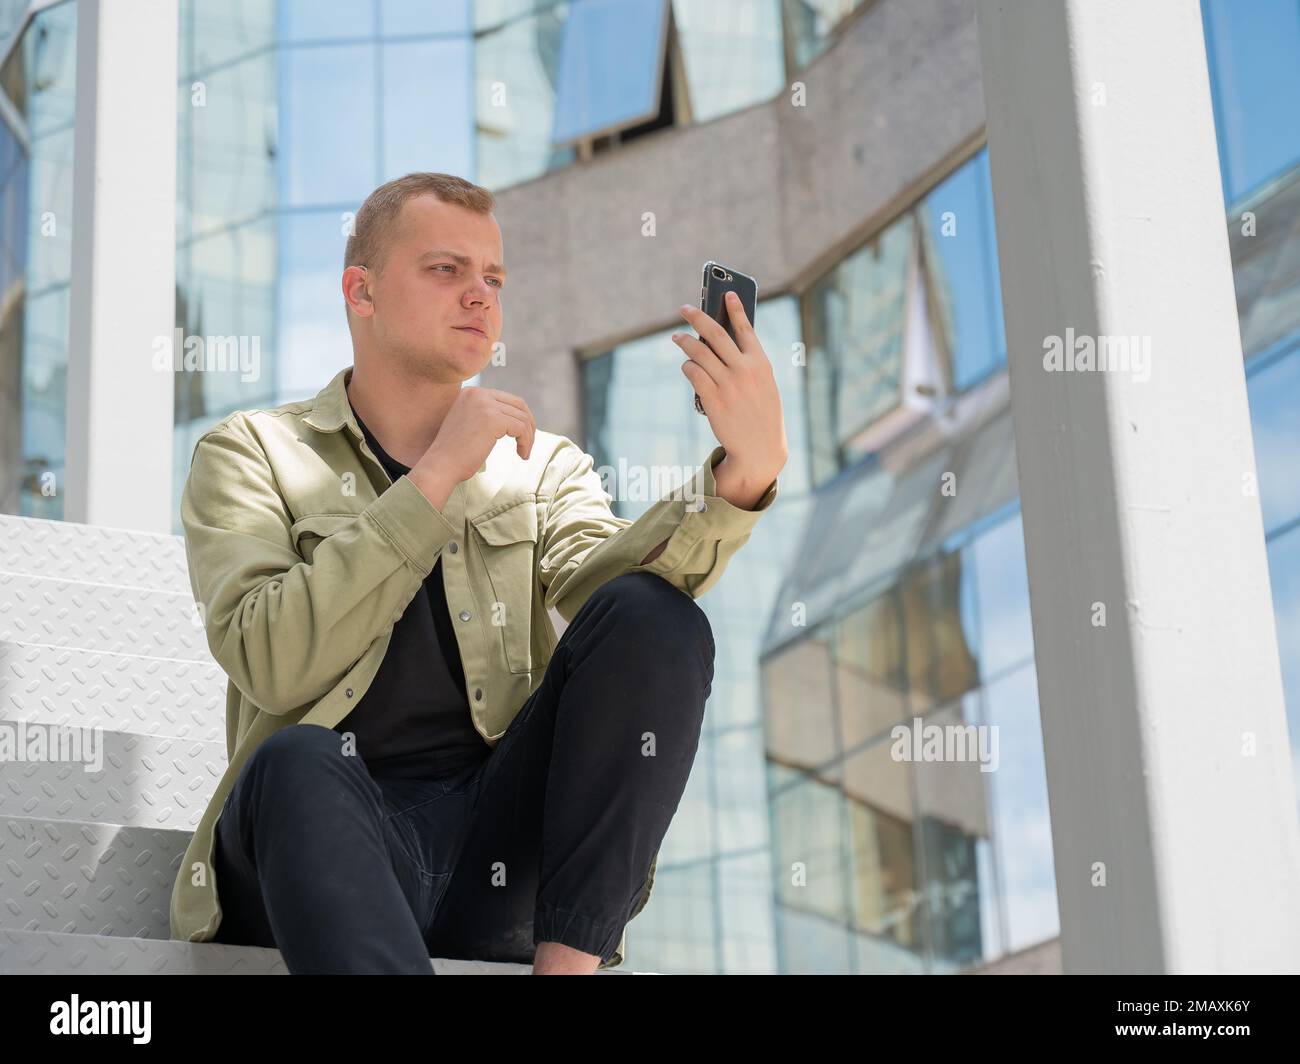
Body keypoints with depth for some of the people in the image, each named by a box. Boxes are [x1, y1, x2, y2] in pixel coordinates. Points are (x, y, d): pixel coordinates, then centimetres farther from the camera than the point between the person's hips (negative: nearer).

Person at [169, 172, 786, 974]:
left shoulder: (541, 465, 19)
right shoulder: (254, 452, 11)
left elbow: (602, 588, -5)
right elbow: (271, 660, -8)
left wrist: (746, 471, -22)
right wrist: (436, 479, -10)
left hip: (500, 828, 3)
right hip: (332, 836, -3)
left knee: (653, 615, -19)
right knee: (300, 759, -36)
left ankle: (569, 959, -24)